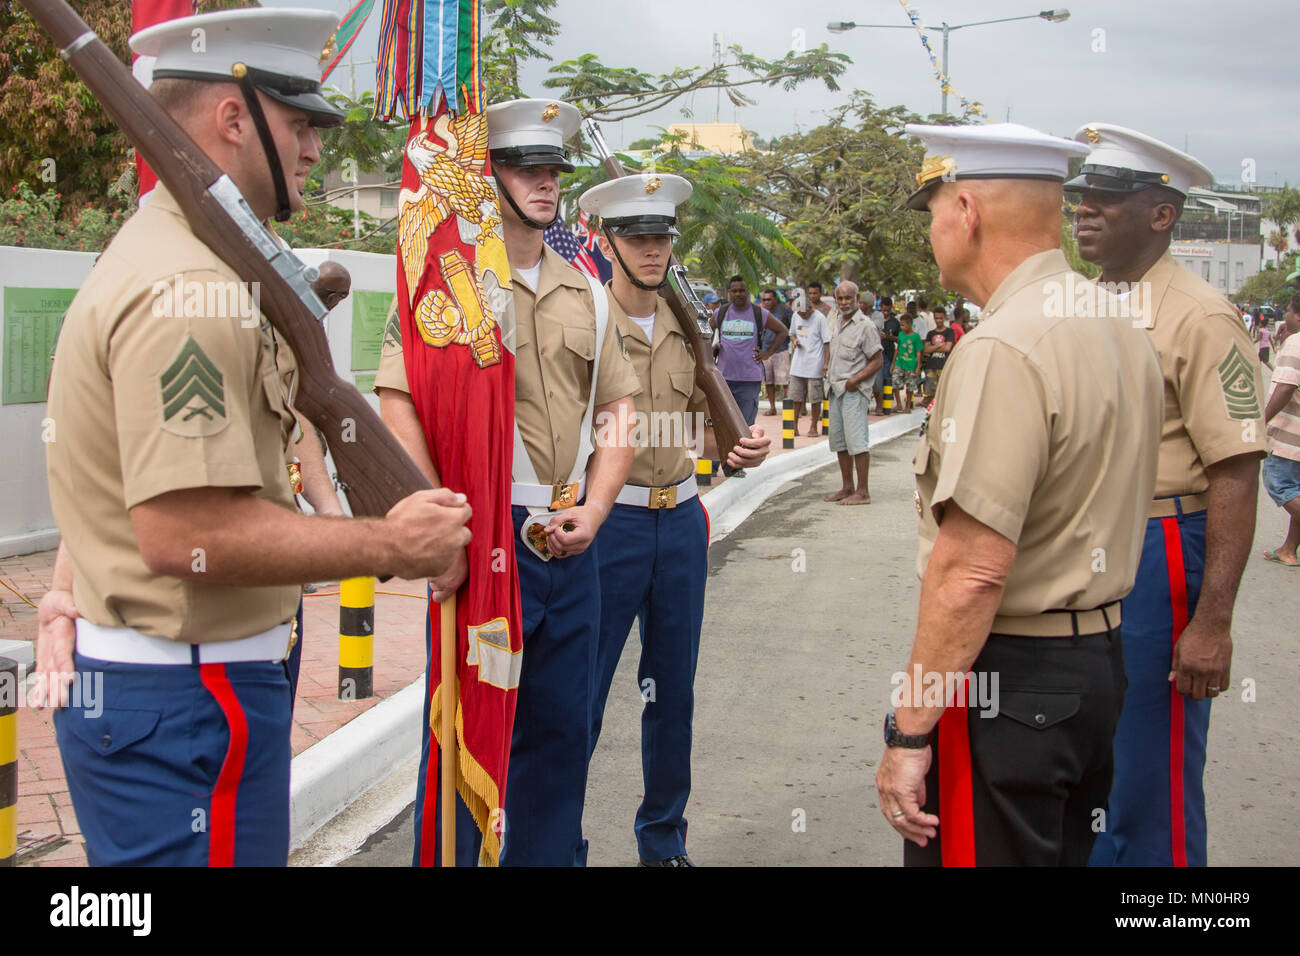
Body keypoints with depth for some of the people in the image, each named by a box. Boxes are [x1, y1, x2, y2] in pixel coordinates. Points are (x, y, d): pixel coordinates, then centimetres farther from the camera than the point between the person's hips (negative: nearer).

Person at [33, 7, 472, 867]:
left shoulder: (152, 253, 13)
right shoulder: (189, 287, -22)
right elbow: (188, 533, -28)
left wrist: (68, 598, 15)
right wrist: (389, 546, -19)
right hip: (188, 700, -11)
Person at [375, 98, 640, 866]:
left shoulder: (583, 292, 13)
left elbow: (619, 407, 16)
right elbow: (399, 405, -12)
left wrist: (594, 507, 1)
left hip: (571, 541, 6)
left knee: (560, 730, 14)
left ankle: (551, 853, 29)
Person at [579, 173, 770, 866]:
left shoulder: (684, 327, 11)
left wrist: (739, 446, 0)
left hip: (680, 518, 6)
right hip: (609, 519, -5)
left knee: (673, 691, 13)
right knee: (581, 697, 0)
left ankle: (664, 842, 28)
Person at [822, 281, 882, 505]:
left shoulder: (864, 325, -9)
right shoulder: (839, 324, 17)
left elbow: (878, 360, -11)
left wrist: (855, 380, -16)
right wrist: (829, 371, 12)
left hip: (853, 392, -9)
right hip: (836, 391, 9)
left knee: (856, 441, -10)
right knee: (839, 442, 11)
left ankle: (862, 492, -7)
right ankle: (847, 488, 19)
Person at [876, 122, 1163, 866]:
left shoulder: (1005, 349, -21)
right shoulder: (1123, 329, 9)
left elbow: (973, 567, -26)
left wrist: (910, 731, -21)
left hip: (1011, 677, -9)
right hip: (1100, 658, 9)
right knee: (1064, 851, 21)